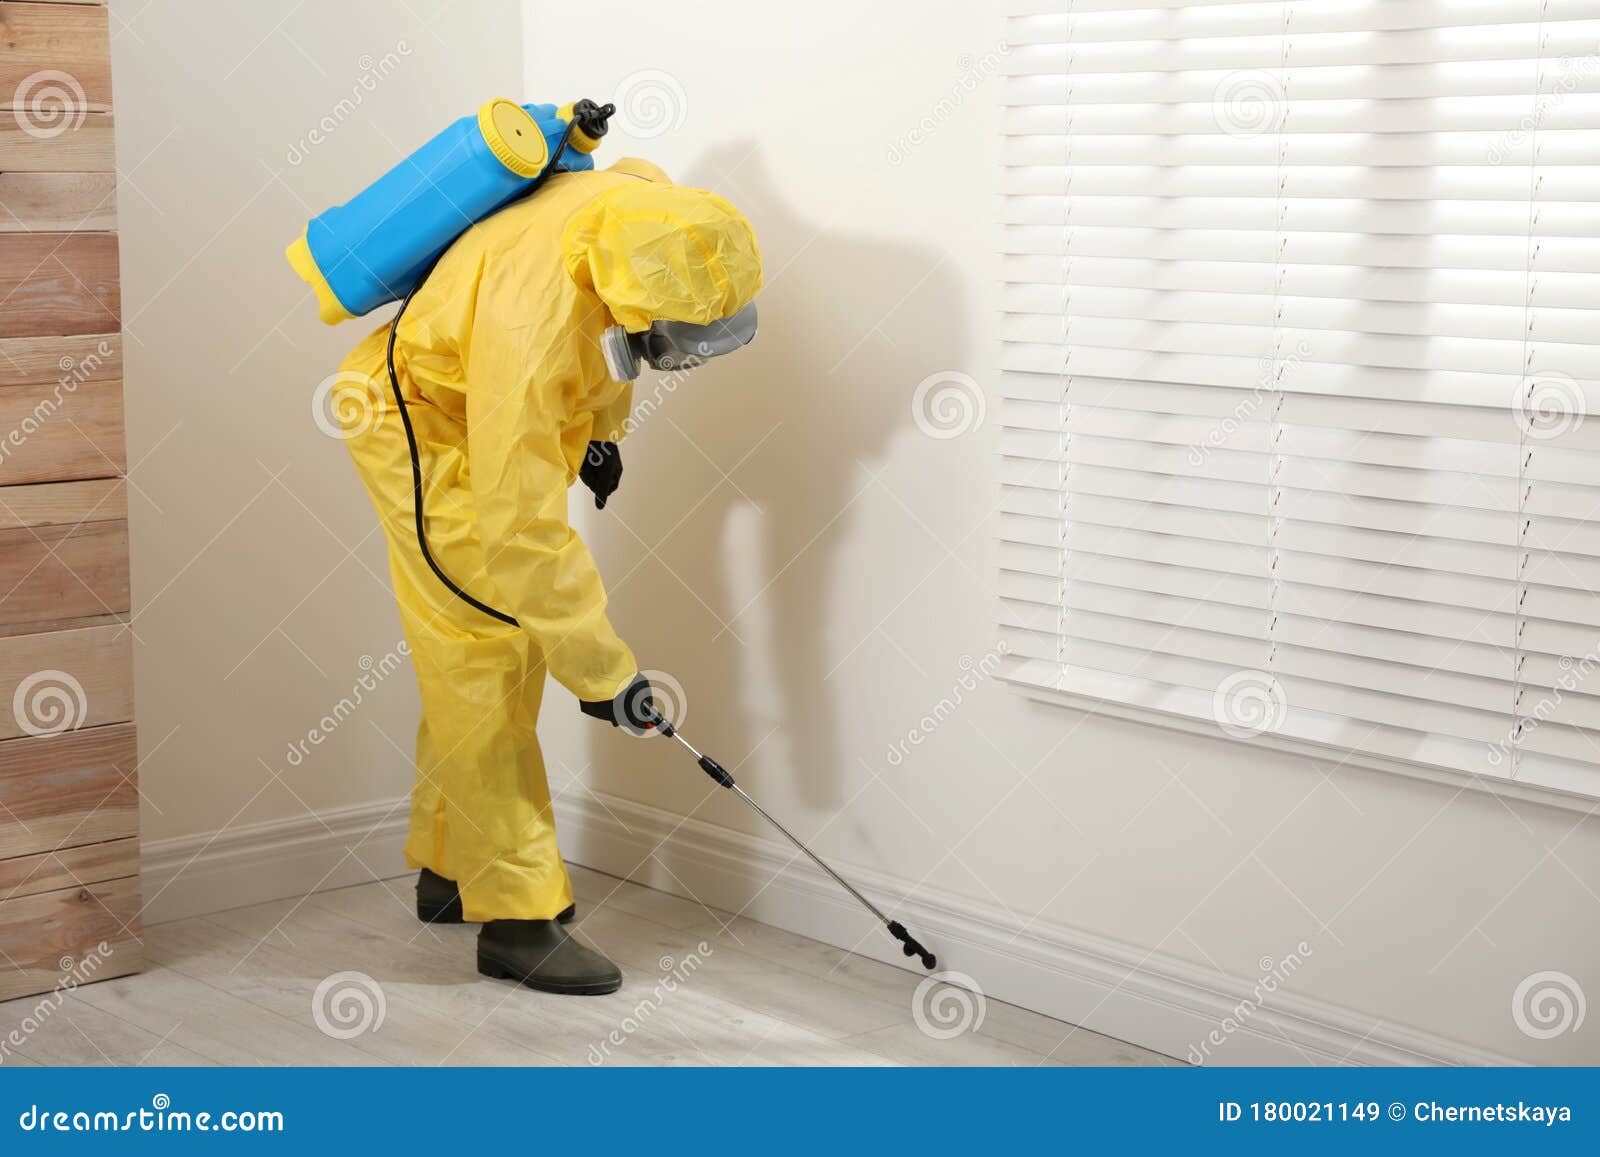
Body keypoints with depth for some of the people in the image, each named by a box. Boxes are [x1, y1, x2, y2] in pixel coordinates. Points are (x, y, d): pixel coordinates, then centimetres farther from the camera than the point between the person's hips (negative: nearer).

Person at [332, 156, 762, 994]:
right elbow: (522, 532, -37)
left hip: (489, 421, 8)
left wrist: (600, 421, 10)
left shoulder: (642, 199, -20)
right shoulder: (529, 324, -41)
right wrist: (600, 669, -31)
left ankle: (448, 866, 28)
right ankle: (515, 918, -6)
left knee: (495, 651, 14)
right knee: (485, 659, -11)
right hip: (422, 432, -8)